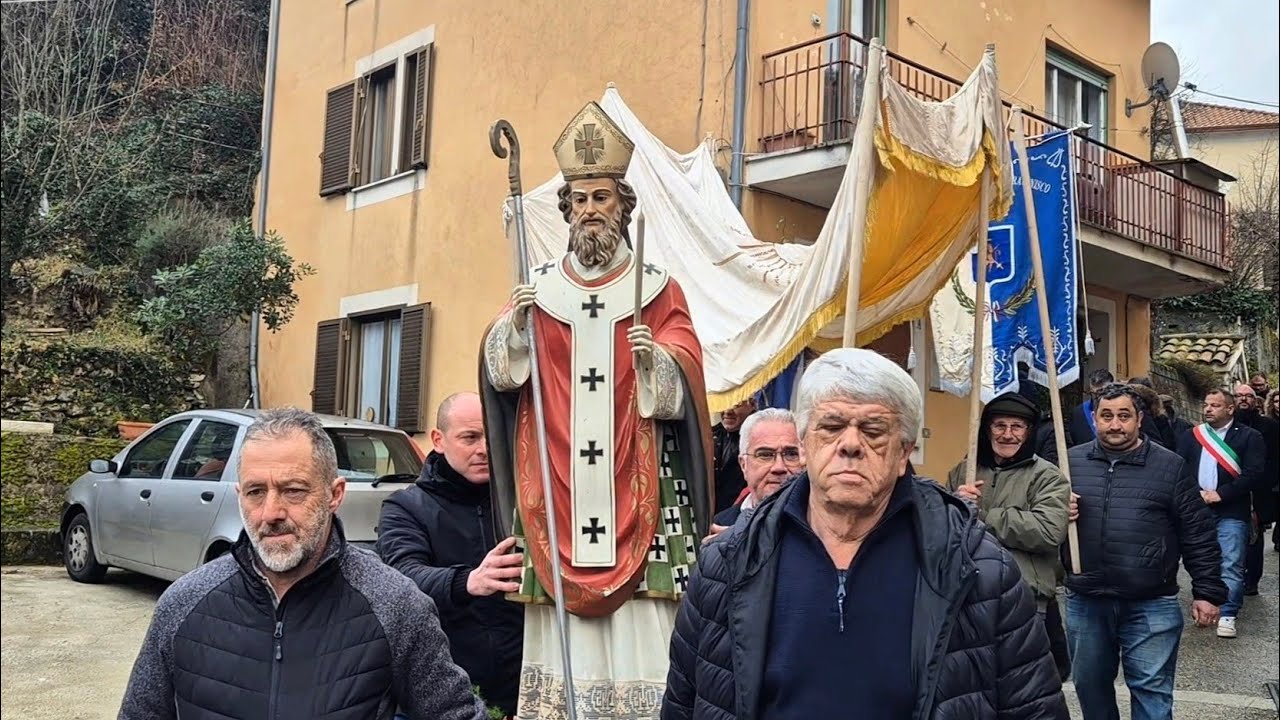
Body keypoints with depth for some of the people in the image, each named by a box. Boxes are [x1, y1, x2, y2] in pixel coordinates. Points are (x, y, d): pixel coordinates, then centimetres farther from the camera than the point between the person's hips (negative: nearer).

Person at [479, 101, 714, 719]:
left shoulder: (658, 289, 7)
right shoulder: (538, 286, 12)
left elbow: (682, 384, -1)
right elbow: (500, 370, 2)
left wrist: (652, 357, -22)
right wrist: (516, 322, -16)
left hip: (635, 487, -1)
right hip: (556, 489, 1)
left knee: (640, 624, -5)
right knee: (561, 621, 0)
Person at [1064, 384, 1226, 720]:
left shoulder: (1171, 466, -1)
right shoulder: (1070, 461, 4)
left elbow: (1198, 535, 1)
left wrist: (1207, 592, -2)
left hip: (1152, 607, -2)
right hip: (1084, 603, 3)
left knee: (1151, 692, 4)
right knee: (1090, 687, 16)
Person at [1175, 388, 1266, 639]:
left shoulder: (1249, 437, 1)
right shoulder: (1192, 436, 12)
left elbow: (1254, 475, -9)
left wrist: (1220, 493, -14)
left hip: (1231, 512, -3)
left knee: (1231, 565, -5)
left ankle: (1228, 614, 1)